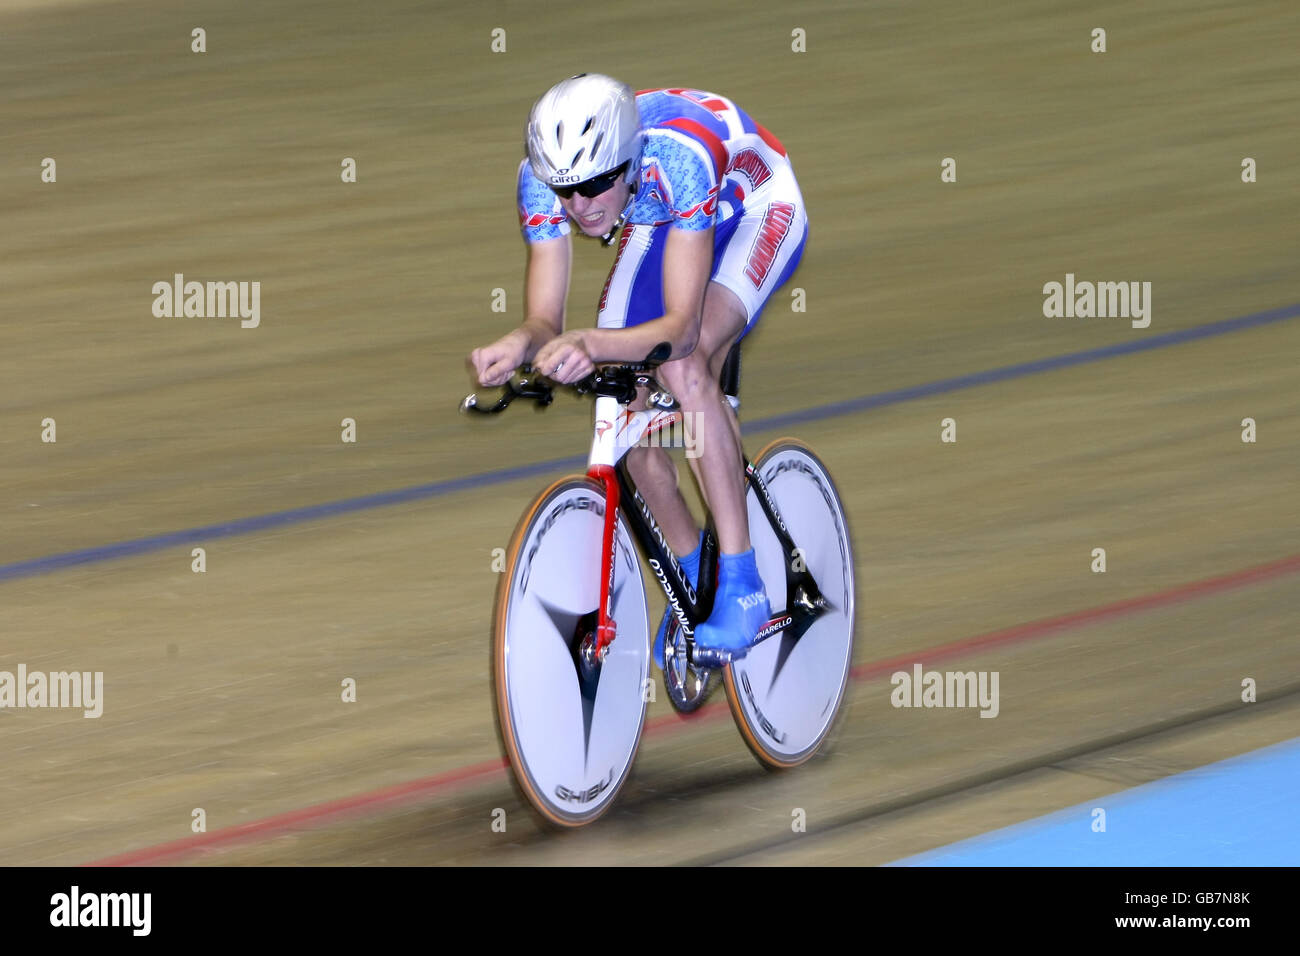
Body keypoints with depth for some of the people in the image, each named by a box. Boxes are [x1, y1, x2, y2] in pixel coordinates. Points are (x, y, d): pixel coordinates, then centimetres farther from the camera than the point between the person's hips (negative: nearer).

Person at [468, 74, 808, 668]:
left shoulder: (676, 156, -42)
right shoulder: (541, 176, -28)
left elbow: (681, 325, -43)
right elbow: (546, 319, -24)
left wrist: (591, 344, -61)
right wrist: (522, 343, -48)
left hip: (754, 210, -6)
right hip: (660, 222, 6)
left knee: (681, 365, -31)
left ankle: (740, 587, -24)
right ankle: (691, 579, 14)